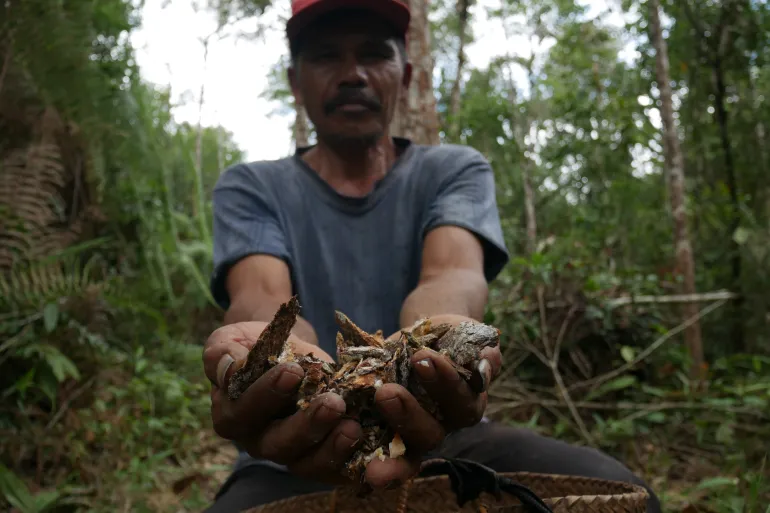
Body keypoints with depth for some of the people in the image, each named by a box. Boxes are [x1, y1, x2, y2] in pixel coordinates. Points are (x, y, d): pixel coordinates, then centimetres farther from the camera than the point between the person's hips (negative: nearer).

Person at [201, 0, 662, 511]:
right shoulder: (250, 189, 4)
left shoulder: (456, 170, 5)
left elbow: (452, 274, -16)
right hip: (296, 457, -1)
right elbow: (260, 296, -16)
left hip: (442, 439, 2)